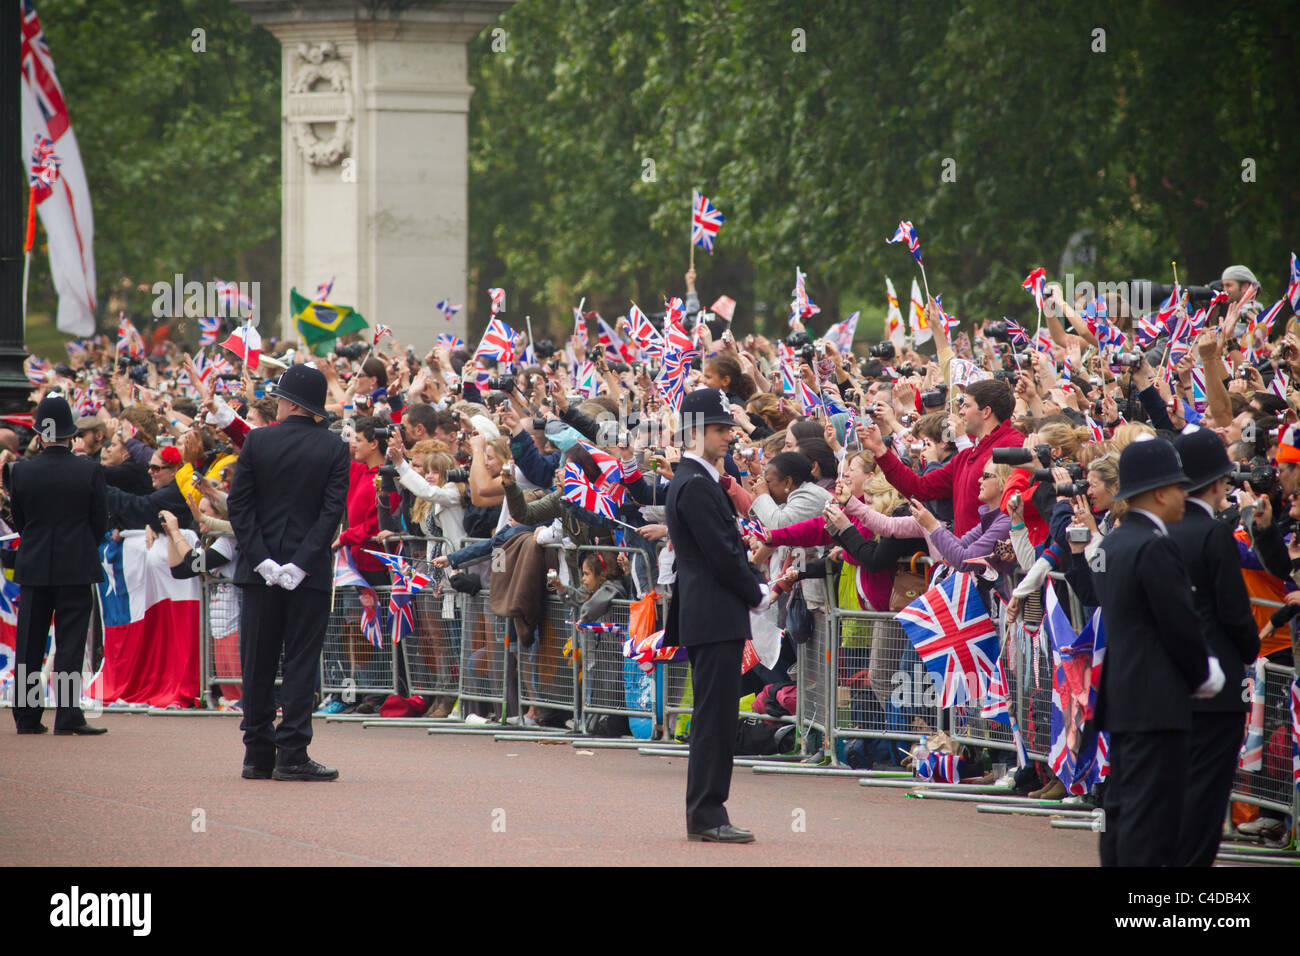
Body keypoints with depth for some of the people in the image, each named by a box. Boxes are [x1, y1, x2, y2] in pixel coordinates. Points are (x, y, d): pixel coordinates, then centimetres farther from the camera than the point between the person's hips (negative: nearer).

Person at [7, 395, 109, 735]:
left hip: (34, 567, 1)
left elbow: (18, 522, 6)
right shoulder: (90, 471, -8)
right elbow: (101, 523, -1)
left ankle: (26, 716, 11)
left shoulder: (21, 472, -5)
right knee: (70, 643, 1)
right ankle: (68, 716, -4)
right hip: (77, 567, -1)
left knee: (29, 646, 9)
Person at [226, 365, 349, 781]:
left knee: (258, 664, 8)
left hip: (260, 573, 1)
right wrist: (300, 565, -11)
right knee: (301, 664, 1)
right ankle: (291, 754, -4)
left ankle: (258, 754, 10)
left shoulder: (257, 442, -2)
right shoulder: (334, 449, -3)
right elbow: (333, 511, -9)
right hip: (310, 572, -1)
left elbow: (238, 504, -6)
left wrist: (262, 560, -7)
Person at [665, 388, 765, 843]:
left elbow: (727, 546, 19)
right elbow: (721, 553, -18)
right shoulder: (696, 485, -15)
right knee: (714, 719, -9)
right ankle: (707, 816, -8)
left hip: (707, 617, 11)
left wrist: (754, 585, 6)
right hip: (716, 617, -11)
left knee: (714, 719, 12)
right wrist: (756, 592, -5)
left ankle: (705, 814, 14)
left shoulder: (693, 480, 18)